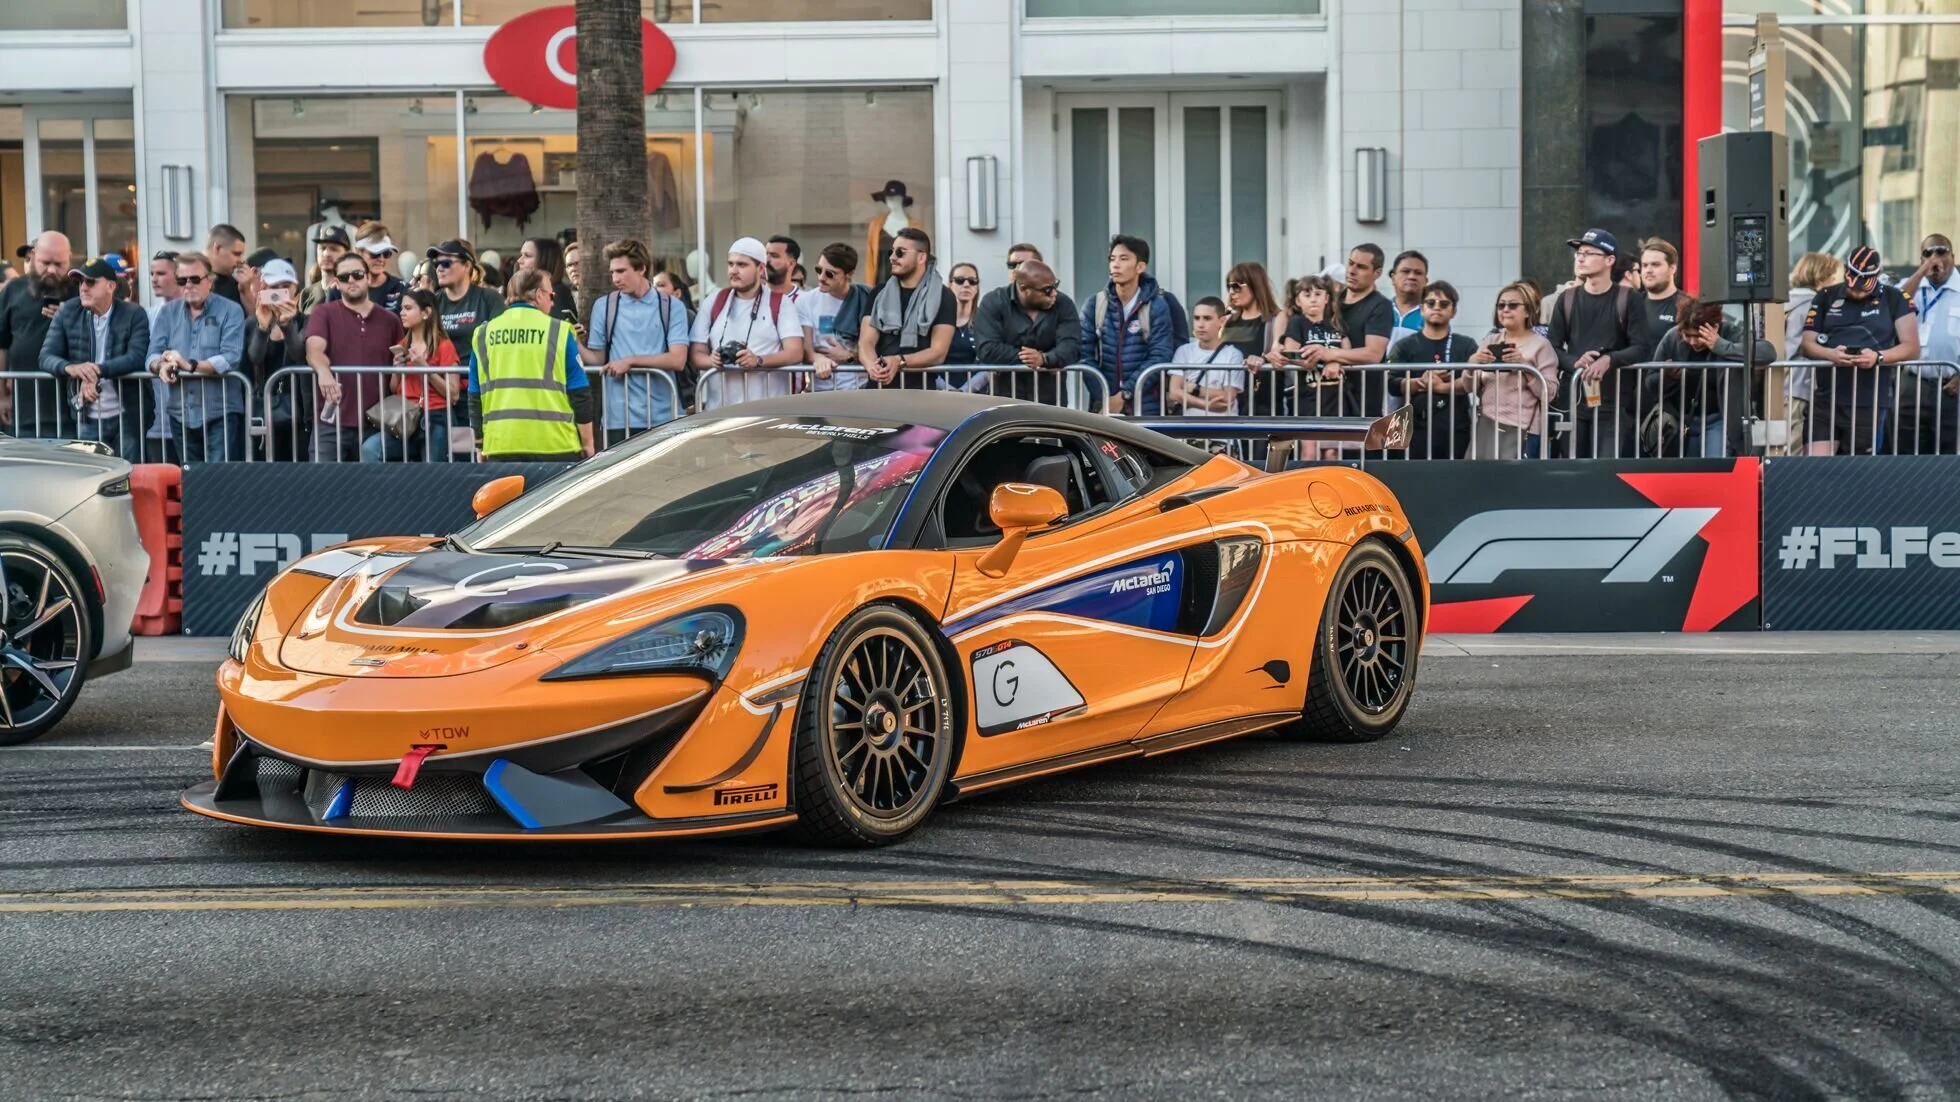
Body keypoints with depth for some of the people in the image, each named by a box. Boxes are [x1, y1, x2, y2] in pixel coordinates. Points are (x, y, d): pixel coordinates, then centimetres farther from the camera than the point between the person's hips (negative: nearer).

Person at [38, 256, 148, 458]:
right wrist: (70, 368, -25)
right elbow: (46, 357, -3)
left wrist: (98, 371, -29)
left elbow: (136, 358, -16)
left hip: (127, 418, -2)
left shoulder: (134, 314, -5)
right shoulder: (67, 312, 2)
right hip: (87, 420, 2)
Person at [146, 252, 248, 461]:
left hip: (221, 415, -5)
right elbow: (152, 356, 5)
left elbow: (231, 359, -14)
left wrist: (190, 365, -24)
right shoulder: (168, 313, 12)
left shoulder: (230, 311, -2)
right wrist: (161, 365, -19)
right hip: (181, 415, 5)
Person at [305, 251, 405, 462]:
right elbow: (313, 350, -14)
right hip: (332, 422, -2)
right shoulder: (324, 313, 4)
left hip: (376, 424, 2)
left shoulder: (390, 320, 11)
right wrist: (324, 372, -36)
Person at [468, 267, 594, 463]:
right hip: (554, 446, -3)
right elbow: (580, 394, 0)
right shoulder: (559, 332, -1)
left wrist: (480, 444, 21)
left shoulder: (484, 334, 9)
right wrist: (587, 443, 9)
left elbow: (475, 397, 13)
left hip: (500, 446, 3)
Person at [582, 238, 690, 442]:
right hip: (618, 418, 1)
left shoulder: (672, 307, 4)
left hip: (662, 417, -1)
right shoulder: (604, 306, 9)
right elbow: (597, 359, 11)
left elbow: (677, 360, -5)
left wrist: (631, 361, -10)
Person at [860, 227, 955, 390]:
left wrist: (900, 362, -23)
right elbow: (866, 342, 3)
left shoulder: (942, 297, 4)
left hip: (922, 386, -2)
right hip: (881, 387, 2)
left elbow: (938, 353, -6)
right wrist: (872, 365, -21)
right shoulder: (879, 294, 14)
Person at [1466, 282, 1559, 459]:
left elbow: (1549, 392, -7)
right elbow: (1471, 389, 13)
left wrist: (1525, 366, -19)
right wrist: (1472, 365, -7)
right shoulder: (1490, 342, 13)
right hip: (1486, 425, 5)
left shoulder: (1540, 345, 0)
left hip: (1520, 431, -5)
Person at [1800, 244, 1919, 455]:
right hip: (1827, 401, 1)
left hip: (1871, 405, -1)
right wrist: (1830, 354, -15)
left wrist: (1879, 357, -18)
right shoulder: (1826, 298, 10)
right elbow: (1807, 344, 8)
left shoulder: (1893, 299, 4)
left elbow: (1912, 348, 1)